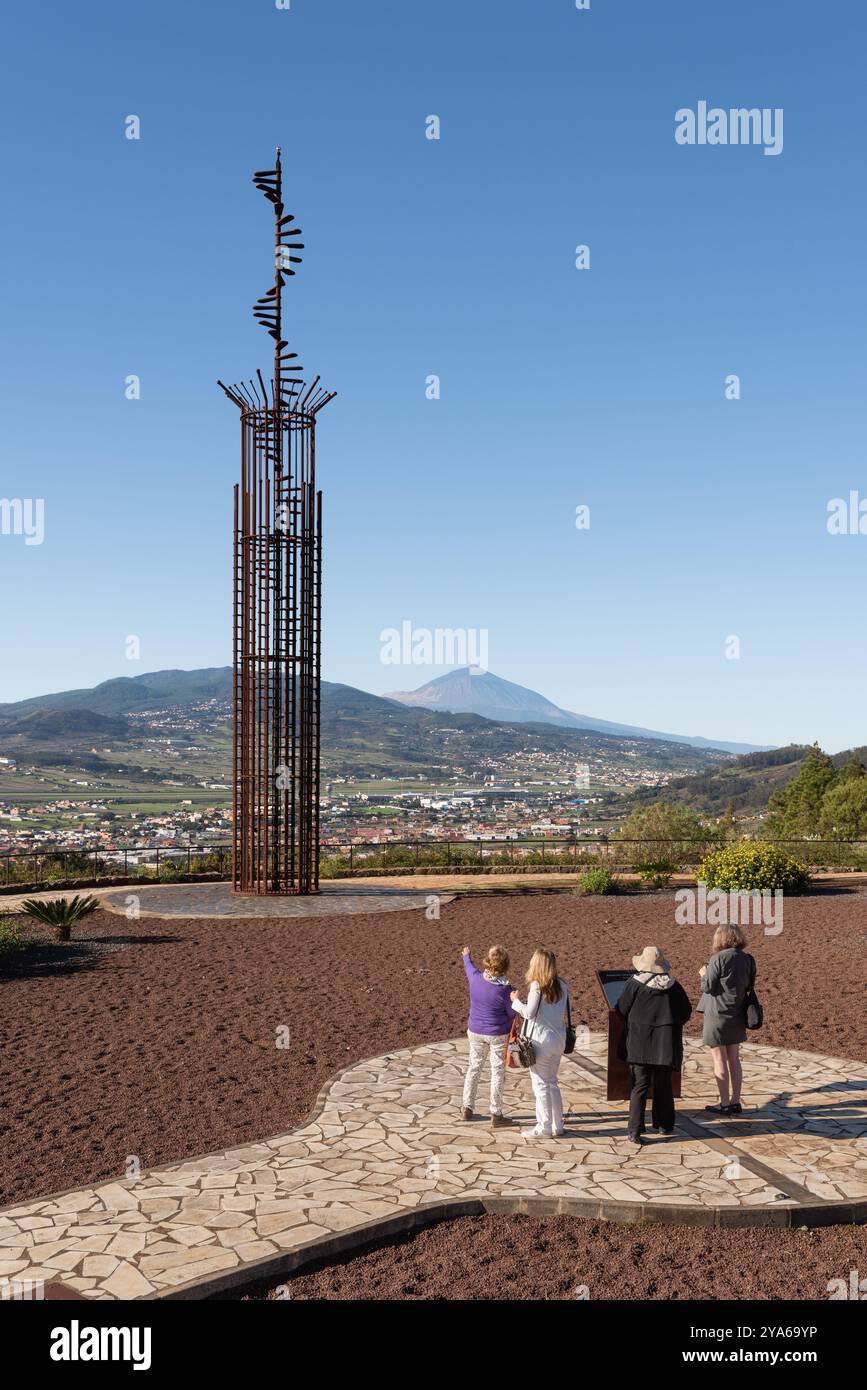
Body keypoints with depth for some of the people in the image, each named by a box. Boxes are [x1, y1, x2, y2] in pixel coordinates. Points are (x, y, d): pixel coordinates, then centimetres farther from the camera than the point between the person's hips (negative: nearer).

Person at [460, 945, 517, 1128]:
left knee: (474, 1068, 19)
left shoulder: (475, 978, -14)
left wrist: (467, 956, 34)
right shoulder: (504, 989, -26)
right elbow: (512, 1013, -11)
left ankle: (467, 1108, 28)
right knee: (497, 1072, 7)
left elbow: (470, 967, 11)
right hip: (498, 1035, -4)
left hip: (475, 1032, 4)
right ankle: (496, 1115, 12)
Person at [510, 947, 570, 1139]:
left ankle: (544, 1128, 10)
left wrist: (515, 1000, -1)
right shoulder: (562, 985, 1)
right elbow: (564, 1012, 8)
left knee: (541, 1084, 4)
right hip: (559, 1038, 7)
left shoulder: (537, 986, -18)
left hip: (541, 1040, -7)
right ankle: (557, 1125, 24)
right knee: (552, 1082, 18)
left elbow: (529, 1013, -15)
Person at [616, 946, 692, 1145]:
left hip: (638, 1044, -2)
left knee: (639, 1086, 2)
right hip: (666, 1044, 2)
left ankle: (635, 1131, -4)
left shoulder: (634, 984, -10)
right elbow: (686, 1011, 7)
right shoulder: (674, 986, -1)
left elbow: (622, 1010, -5)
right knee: (663, 1086, 17)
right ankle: (664, 1125, 26)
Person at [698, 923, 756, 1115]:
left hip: (718, 1015, -6)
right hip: (737, 1015, 6)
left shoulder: (718, 959, -18)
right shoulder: (747, 959, 1)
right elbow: (749, 985, 10)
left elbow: (708, 987, -16)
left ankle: (724, 1104, 7)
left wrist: (704, 974, 3)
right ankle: (735, 1102, 20)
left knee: (719, 1059, 3)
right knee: (734, 1059, 15)